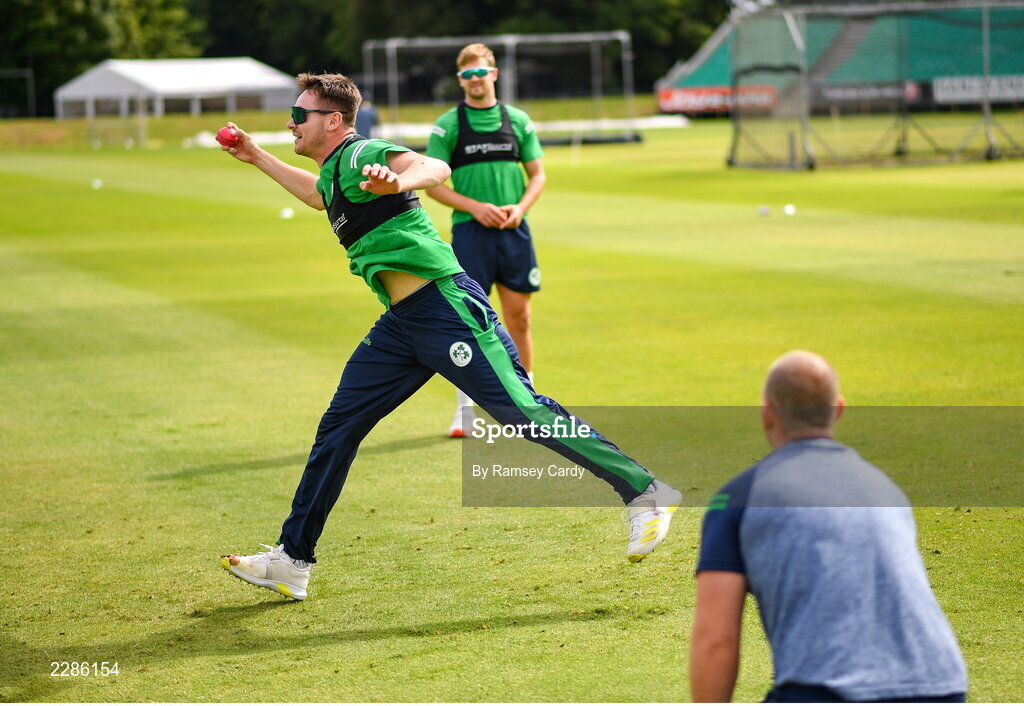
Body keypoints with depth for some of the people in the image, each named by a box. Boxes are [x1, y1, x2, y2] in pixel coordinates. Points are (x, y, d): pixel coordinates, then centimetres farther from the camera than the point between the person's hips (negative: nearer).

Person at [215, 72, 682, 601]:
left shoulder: (362, 156, -9)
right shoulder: (333, 171, 19)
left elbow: (435, 169, -30)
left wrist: (398, 182, -51)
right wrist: (256, 157, 47)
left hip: (446, 307, -9)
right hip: (400, 325, 10)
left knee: (523, 410, -13)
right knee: (337, 429, 7)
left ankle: (645, 494, -4)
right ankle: (292, 562, 12)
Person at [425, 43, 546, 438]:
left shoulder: (517, 121, 8)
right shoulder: (447, 126, 1)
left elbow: (537, 175, 11)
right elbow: (434, 184, -2)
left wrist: (520, 207, -7)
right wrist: (476, 207, -14)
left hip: (514, 229, 2)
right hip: (469, 229, -2)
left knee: (519, 319, 6)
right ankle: (465, 411, 3)